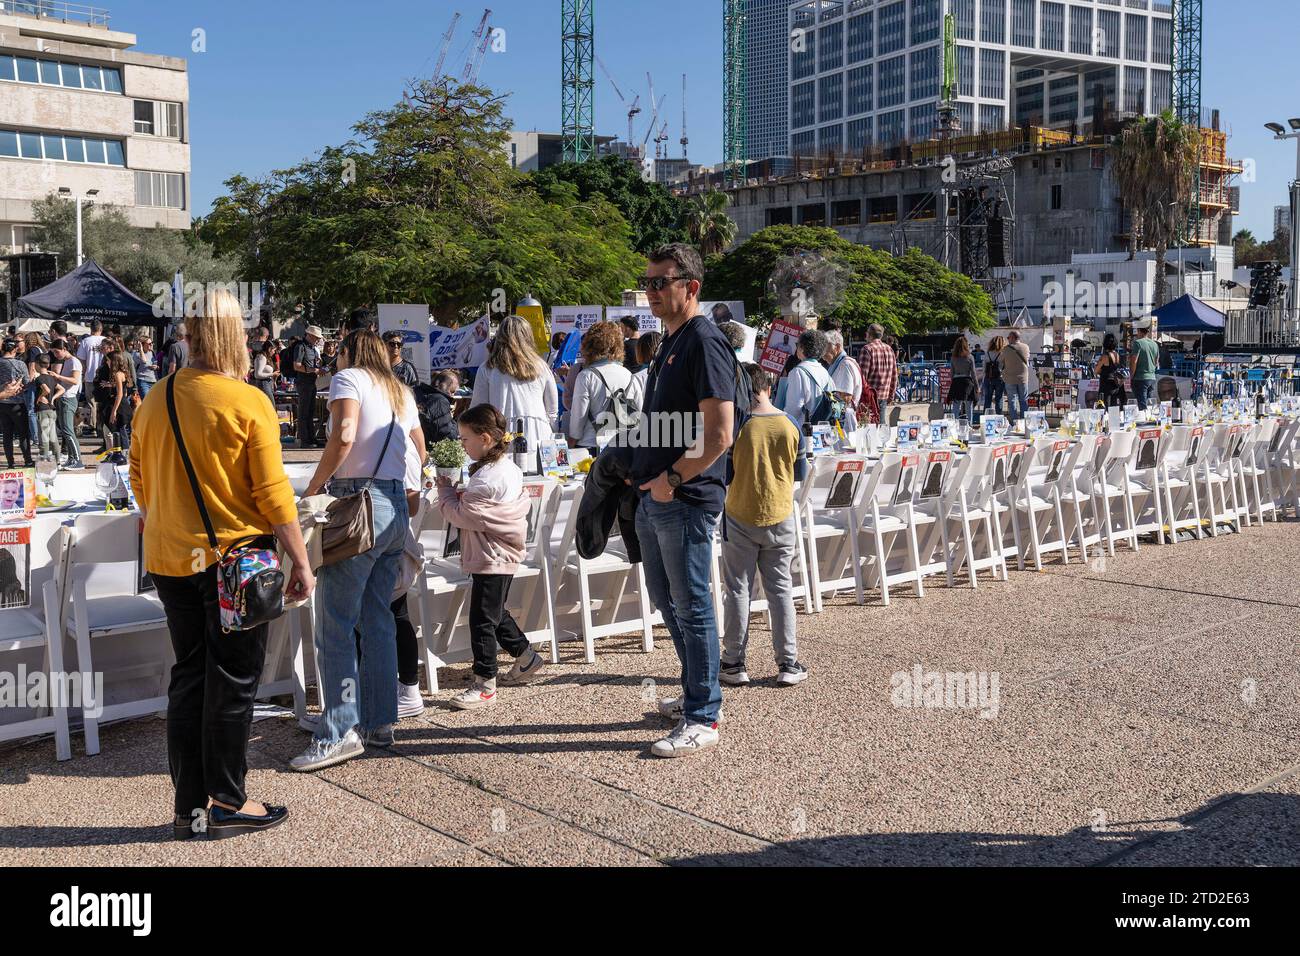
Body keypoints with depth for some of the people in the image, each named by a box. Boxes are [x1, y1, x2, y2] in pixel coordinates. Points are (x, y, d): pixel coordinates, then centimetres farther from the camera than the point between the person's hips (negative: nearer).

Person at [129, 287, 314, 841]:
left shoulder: (154, 401, 4)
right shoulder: (248, 403, -13)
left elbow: (140, 481, 14)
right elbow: (273, 493, -15)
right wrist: (301, 563, -9)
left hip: (170, 560, 6)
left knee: (189, 676, 15)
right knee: (233, 680, 6)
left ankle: (189, 805, 22)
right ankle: (227, 803, 15)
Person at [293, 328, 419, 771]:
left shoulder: (349, 379, 0)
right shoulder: (402, 393, 22)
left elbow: (343, 436, -16)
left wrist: (312, 488, -10)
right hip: (396, 508, 8)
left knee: (335, 622, -7)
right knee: (378, 619, 12)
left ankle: (340, 731, -9)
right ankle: (379, 722, 15)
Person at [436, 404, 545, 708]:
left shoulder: (486, 479, -23)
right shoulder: (509, 468, 9)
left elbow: (460, 515, -20)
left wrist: (446, 490, -1)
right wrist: (460, 494, 6)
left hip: (491, 558, -10)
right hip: (504, 555, 10)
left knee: (482, 620, -4)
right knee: (496, 614, 23)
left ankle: (484, 685, 1)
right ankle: (527, 659, 35)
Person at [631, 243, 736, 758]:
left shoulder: (705, 342, -15)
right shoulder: (669, 341, 15)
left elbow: (719, 434, -22)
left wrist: (672, 479, -16)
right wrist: (646, 472, 12)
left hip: (686, 501, -10)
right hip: (654, 499, 10)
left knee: (692, 609, -1)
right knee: (667, 601, 18)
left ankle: (702, 719, 10)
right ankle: (696, 694, 33)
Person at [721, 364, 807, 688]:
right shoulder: (789, 426, -4)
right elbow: (797, 473, 9)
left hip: (741, 518, -2)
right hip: (780, 517, 3)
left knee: (738, 591, 7)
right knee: (780, 590, 10)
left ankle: (734, 664, 12)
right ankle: (788, 665, 12)